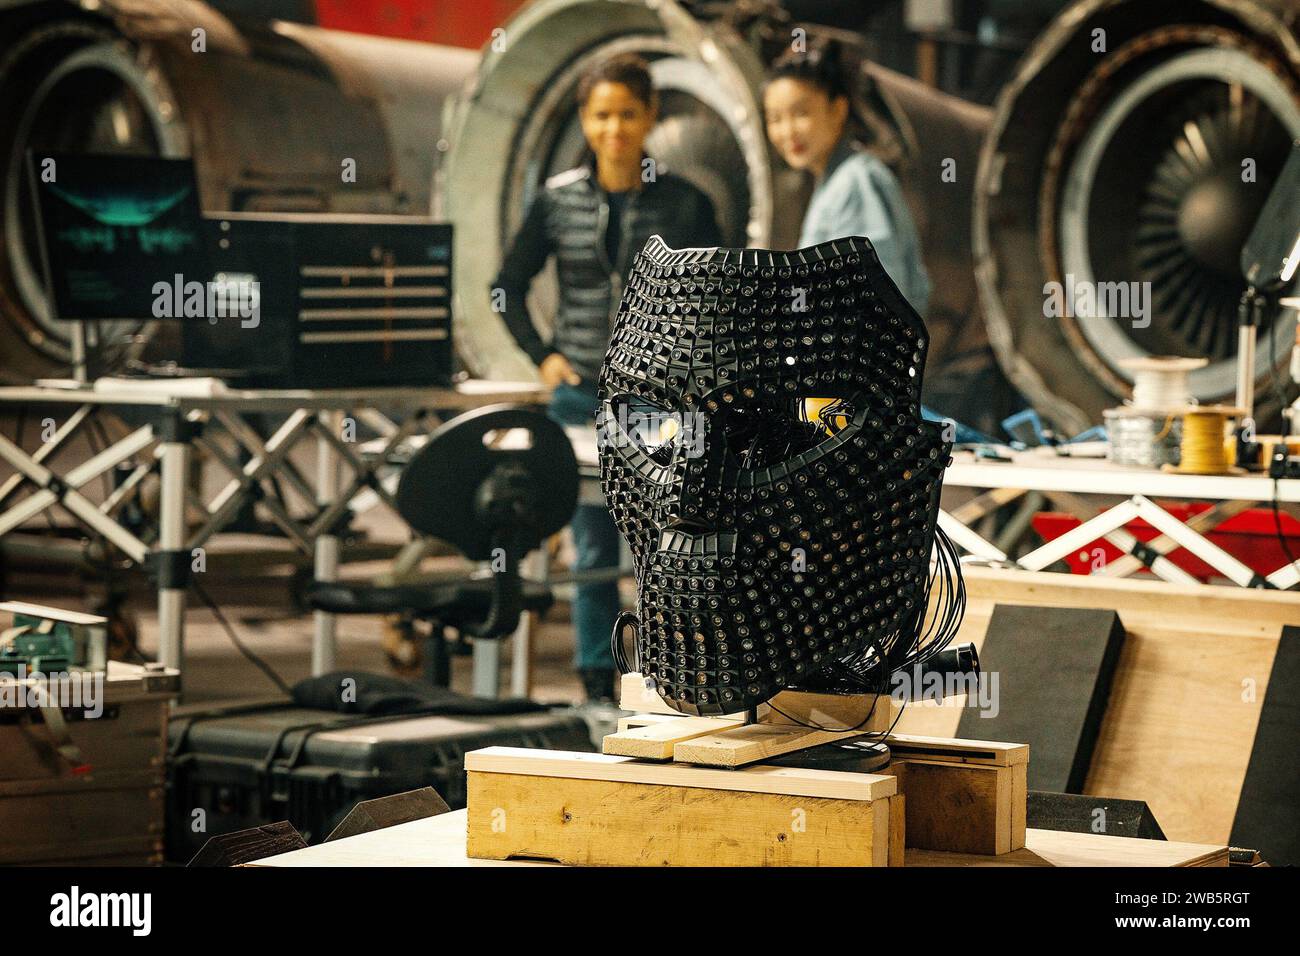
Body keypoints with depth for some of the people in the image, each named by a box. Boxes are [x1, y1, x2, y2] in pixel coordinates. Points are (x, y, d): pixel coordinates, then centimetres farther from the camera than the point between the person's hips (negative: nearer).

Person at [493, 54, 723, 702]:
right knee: (593, 548, 6)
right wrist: (543, 356, 3)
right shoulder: (559, 201, 4)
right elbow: (508, 286, 13)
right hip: (581, 395, 2)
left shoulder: (683, 204, 0)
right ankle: (598, 690, 13)